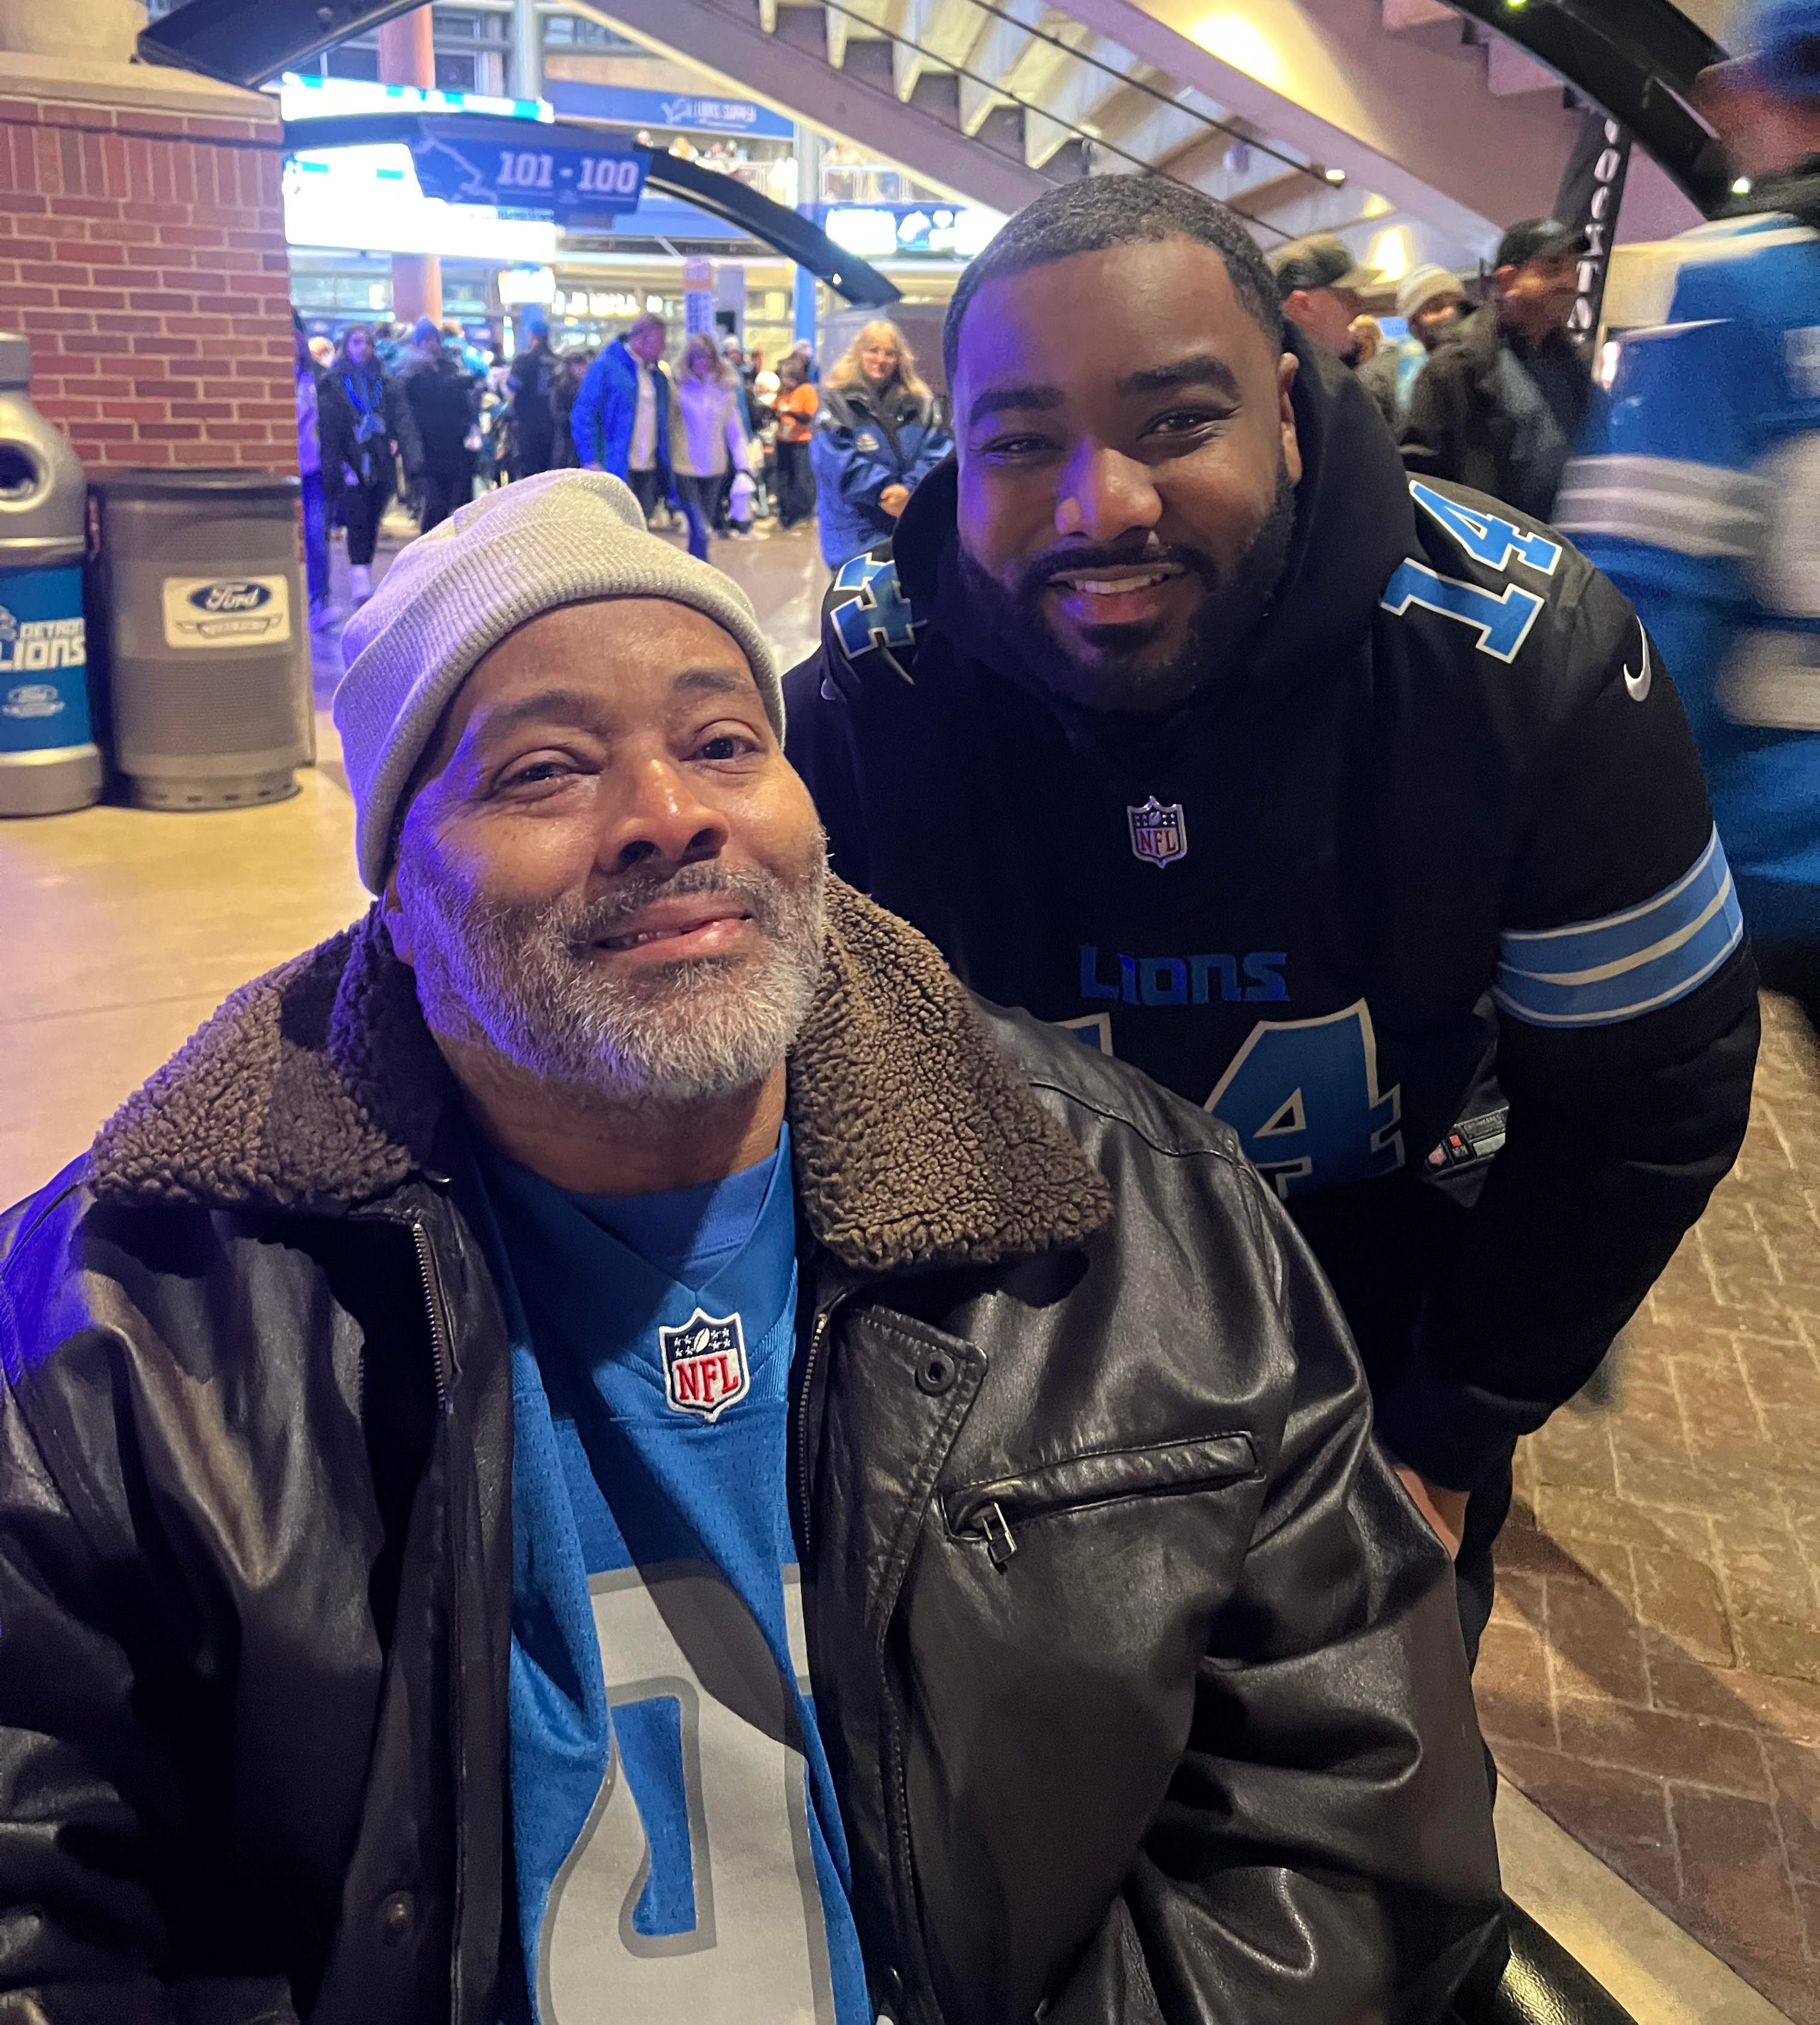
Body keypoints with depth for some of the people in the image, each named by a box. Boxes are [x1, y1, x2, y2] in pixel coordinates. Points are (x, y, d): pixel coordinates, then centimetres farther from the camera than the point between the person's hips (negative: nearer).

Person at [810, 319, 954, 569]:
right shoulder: (838, 402, 2)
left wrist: (910, 489, -18)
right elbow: (834, 460, -11)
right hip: (855, 529, -3)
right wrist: (884, 491, -19)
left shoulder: (919, 403, 12)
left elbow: (938, 452, 1)